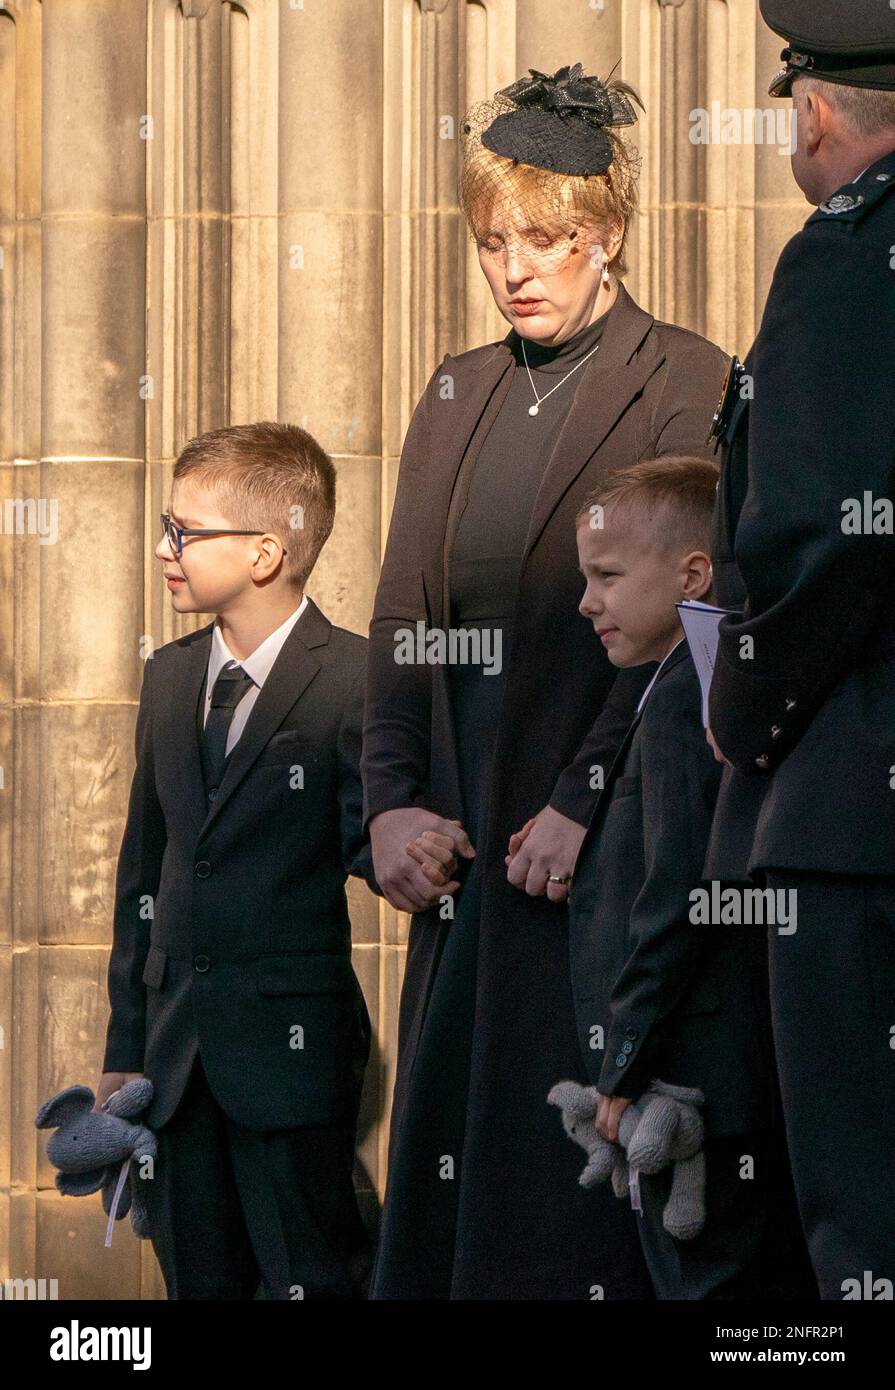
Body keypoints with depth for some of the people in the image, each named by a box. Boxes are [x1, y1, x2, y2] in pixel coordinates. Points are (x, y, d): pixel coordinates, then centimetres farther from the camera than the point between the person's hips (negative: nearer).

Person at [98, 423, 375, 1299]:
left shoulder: (355, 682, -10)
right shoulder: (168, 677, 12)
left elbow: (372, 851, -9)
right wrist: (125, 1046, 15)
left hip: (294, 1053, -6)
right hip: (179, 1052, 6)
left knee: (311, 1280, -2)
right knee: (199, 1278, 12)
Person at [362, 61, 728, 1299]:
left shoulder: (683, 383, -3)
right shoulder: (456, 395, 16)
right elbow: (404, 617, 12)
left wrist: (587, 803, -19)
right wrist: (392, 802, -2)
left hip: (599, 835, -6)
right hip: (465, 830, 6)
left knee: (568, 1162, -9)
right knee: (446, 1144, 6)